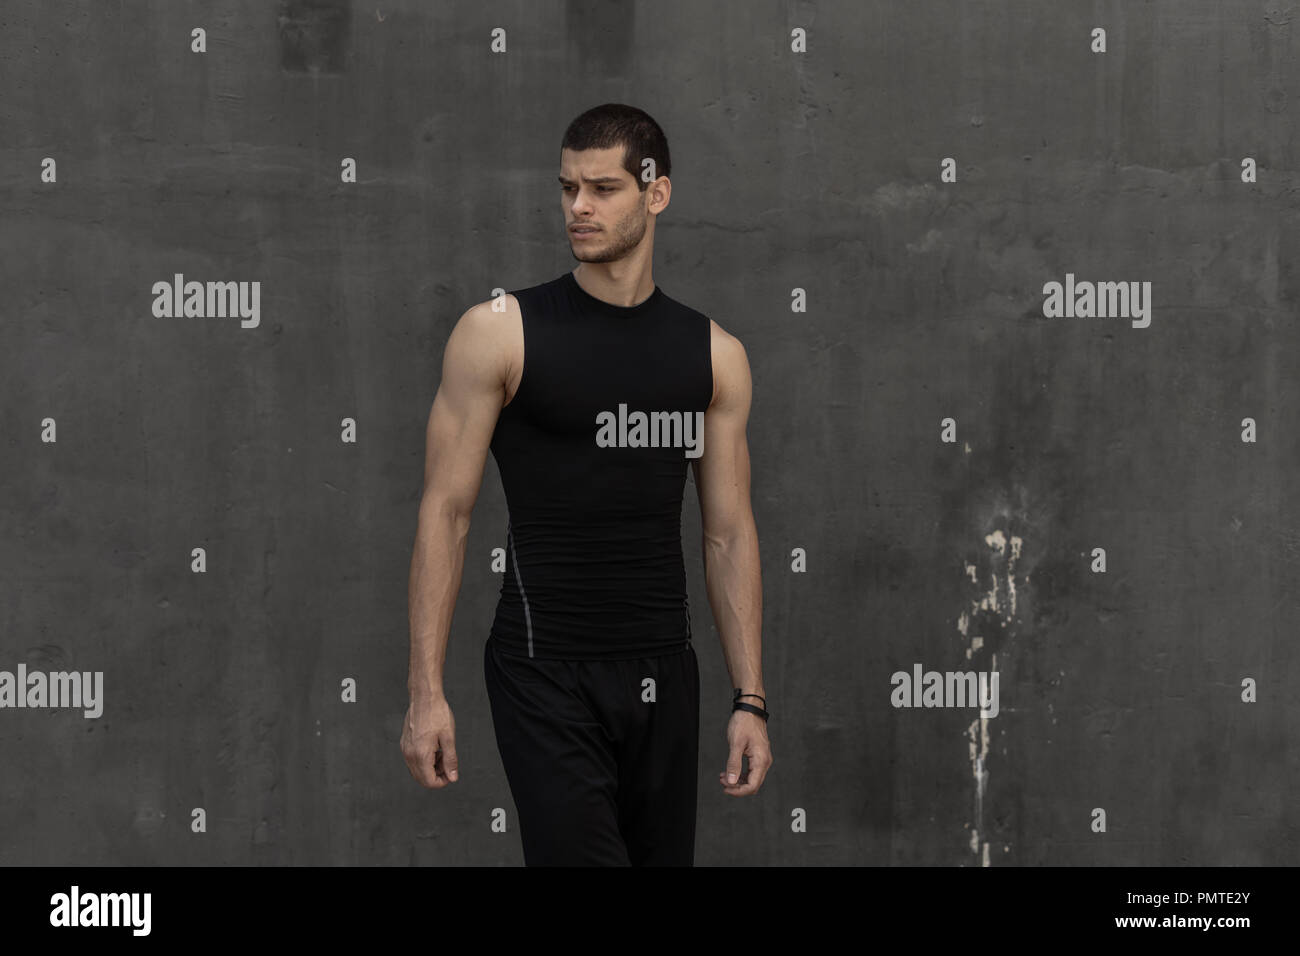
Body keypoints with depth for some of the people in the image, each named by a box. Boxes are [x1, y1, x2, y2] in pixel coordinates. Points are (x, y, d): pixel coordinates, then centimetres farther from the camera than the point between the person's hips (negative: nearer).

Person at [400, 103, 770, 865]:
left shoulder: (715, 355, 7)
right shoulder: (502, 331, -3)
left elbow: (729, 533, 10)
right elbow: (447, 512, -3)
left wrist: (751, 698, 5)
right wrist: (427, 692, -9)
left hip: (663, 679, 4)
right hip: (547, 678, -4)